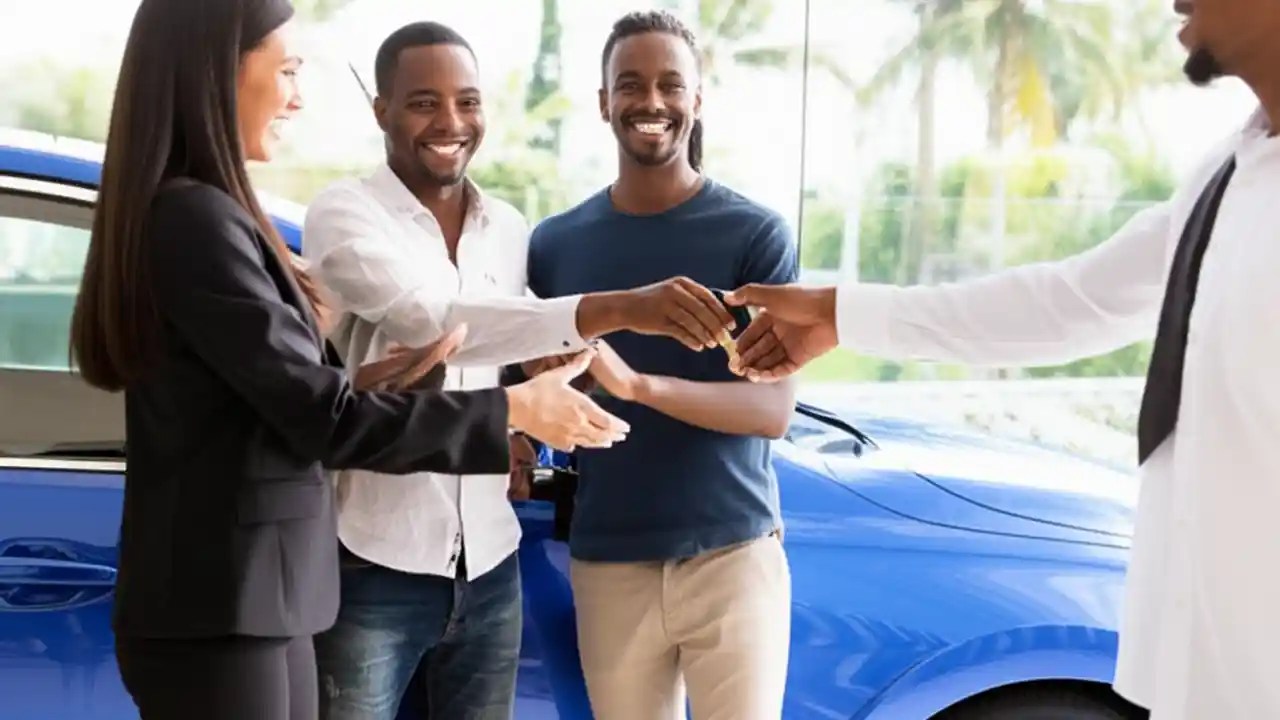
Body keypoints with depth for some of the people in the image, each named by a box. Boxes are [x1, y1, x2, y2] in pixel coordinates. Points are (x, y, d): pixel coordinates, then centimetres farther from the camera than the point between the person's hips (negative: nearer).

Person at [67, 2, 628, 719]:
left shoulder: (186, 213, 13)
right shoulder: (195, 219, -17)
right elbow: (321, 418, -17)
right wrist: (513, 409, -10)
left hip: (251, 601, 9)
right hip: (217, 612, -9)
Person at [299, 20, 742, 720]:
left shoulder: (509, 229, 9)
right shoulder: (343, 213, -10)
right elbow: (430, 322, -27)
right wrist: (613, 308, -35)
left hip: (488, 570, 5)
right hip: (373, 570, -5)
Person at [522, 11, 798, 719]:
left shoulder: (755, 234, -3)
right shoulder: (554, 243, 7)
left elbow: (774, 408, -10)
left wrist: (638, 383, -25)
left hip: (733, 555, -2)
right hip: (607, 565, 3)